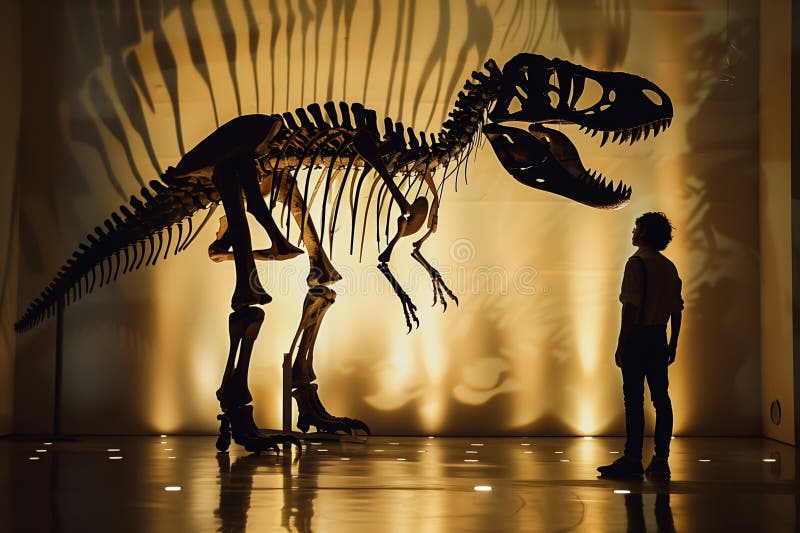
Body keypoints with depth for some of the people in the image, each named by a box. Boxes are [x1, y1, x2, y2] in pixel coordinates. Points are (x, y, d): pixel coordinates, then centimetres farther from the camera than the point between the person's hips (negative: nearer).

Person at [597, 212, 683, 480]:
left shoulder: (637, 263, -10)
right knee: (661, 398, 7)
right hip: (659, 337, 7)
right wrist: (672, 344, 19)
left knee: (634, 398, -3)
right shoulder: (669, 267, 12)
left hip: (638, 337, -7)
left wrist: (621, 345, -14)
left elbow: (630, 307, -16)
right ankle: (660, 461, 9)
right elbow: (676, 310, 14)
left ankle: (633, 459, 1)